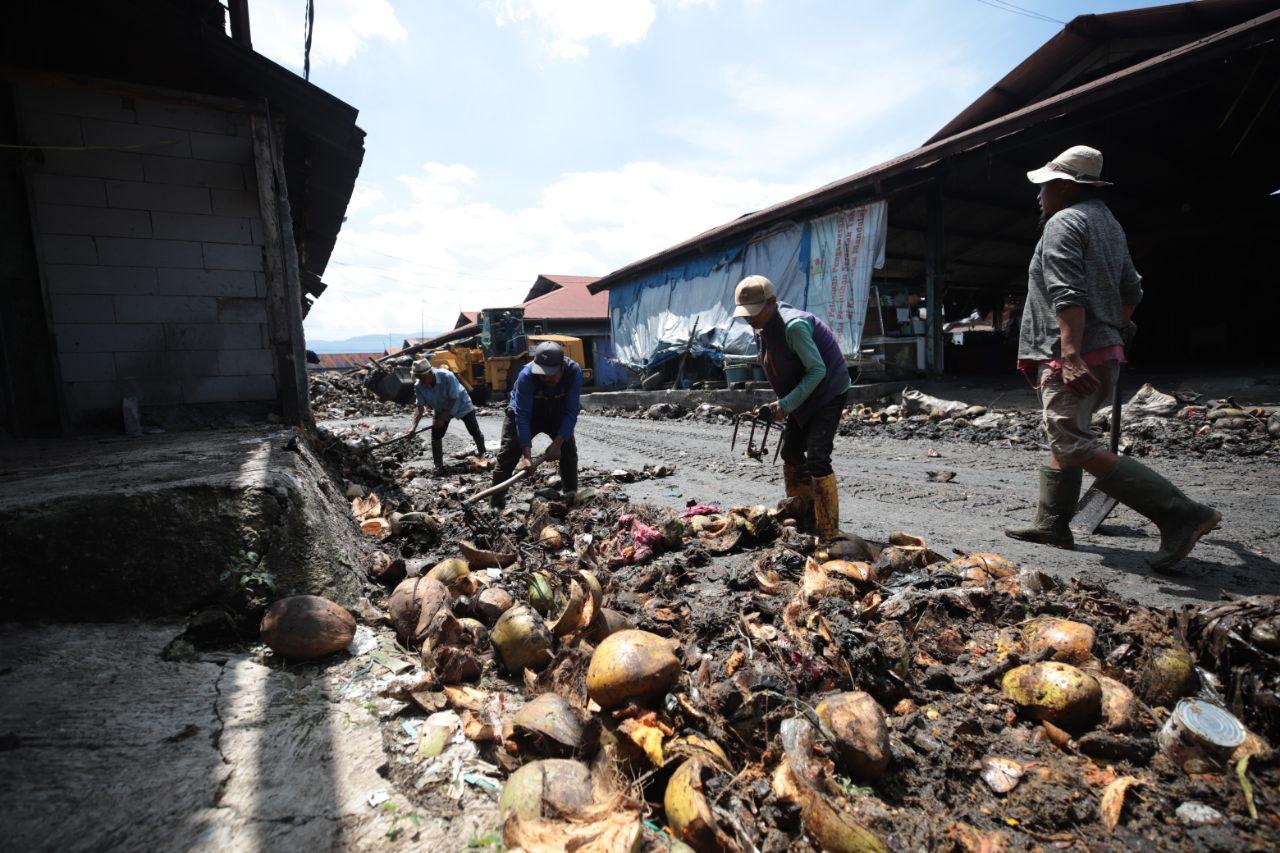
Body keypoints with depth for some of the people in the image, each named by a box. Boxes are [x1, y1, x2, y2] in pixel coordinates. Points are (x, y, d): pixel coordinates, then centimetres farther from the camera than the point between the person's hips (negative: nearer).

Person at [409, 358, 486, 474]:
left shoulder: (447, 376, -37)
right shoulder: (419, 386, -23)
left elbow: (453, 399, -30)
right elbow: (420, 407, -16)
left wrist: (443, 418, -29)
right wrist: (414, 426, -28)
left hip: (461, 404, -3)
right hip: (440, 409, 4)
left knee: (475, 431, 5)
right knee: (435, 436, -6)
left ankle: (481, 452, 34)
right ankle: (438, 466, 6)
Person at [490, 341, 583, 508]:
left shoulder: (574, 371, -32)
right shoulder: (526, 375, -37)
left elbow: (571, 411, -27)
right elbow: (522, 415, -35)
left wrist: (558, 443, -32)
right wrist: (526, 454, -40)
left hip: (557, 414, 2)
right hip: (526, 413, -2)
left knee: (569, 451, -3)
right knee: (507, 455, -9)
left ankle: (572, 495, 14)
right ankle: (496, 503, -1)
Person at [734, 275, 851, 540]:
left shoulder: (793, 325, -28)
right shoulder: (762, 329, -1)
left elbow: (817, 370, -28)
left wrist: (786, 404, -30)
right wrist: (783, 403, 4)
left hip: (828, 392, -9)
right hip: (802, 397, 9)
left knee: (817, 458, -17)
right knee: (791, 453, 14)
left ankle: (829, 532, -9)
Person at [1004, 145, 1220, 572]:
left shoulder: (1063, 222, -9)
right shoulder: (1109, 223, 21)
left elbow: (1068, 295, -22)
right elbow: (1131, 289, 24)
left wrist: (1071, 354, -29)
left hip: (1072, 357, -11)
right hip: (1105, 353, 11)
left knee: (1077, 447, -14)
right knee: (1064, 439, 15)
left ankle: (1182, 514, -15)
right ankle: (1052, 524, 21)